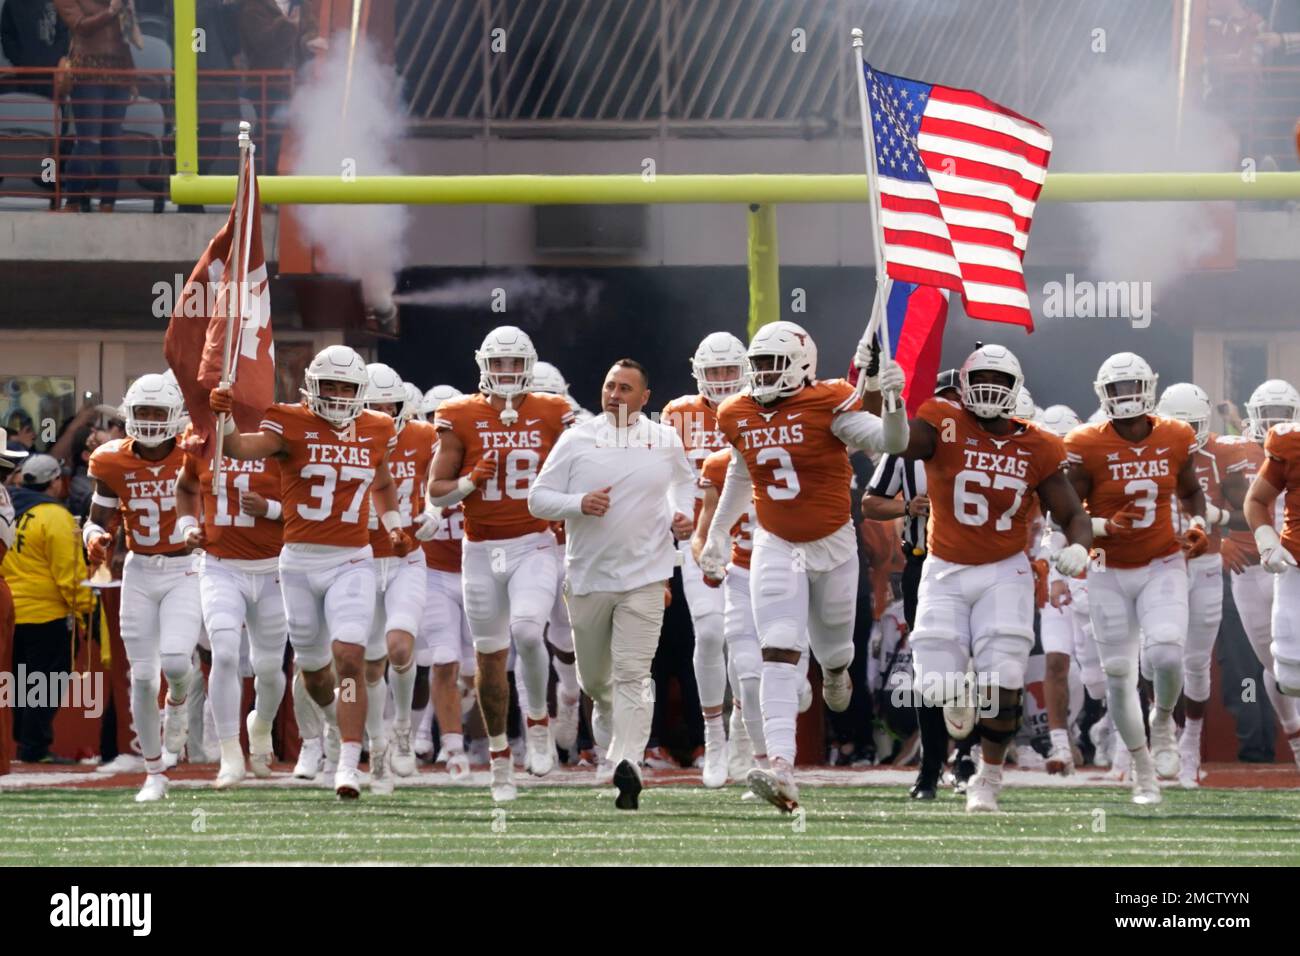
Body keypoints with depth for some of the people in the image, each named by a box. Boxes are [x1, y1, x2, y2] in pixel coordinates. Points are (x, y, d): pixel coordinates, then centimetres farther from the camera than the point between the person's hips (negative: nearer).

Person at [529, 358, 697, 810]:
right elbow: (538, 498, 1)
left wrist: (683, 515, 5)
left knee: (632, 675, -13)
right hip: (588, 576, 2)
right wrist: (579, 504, -17)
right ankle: (613, 736, 44)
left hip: (644, 575, -2)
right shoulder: (576, 441, 1)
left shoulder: (665, 441, 5)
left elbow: (684, 480, 25)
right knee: (594, 678, 14)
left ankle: (625, 764, -22)